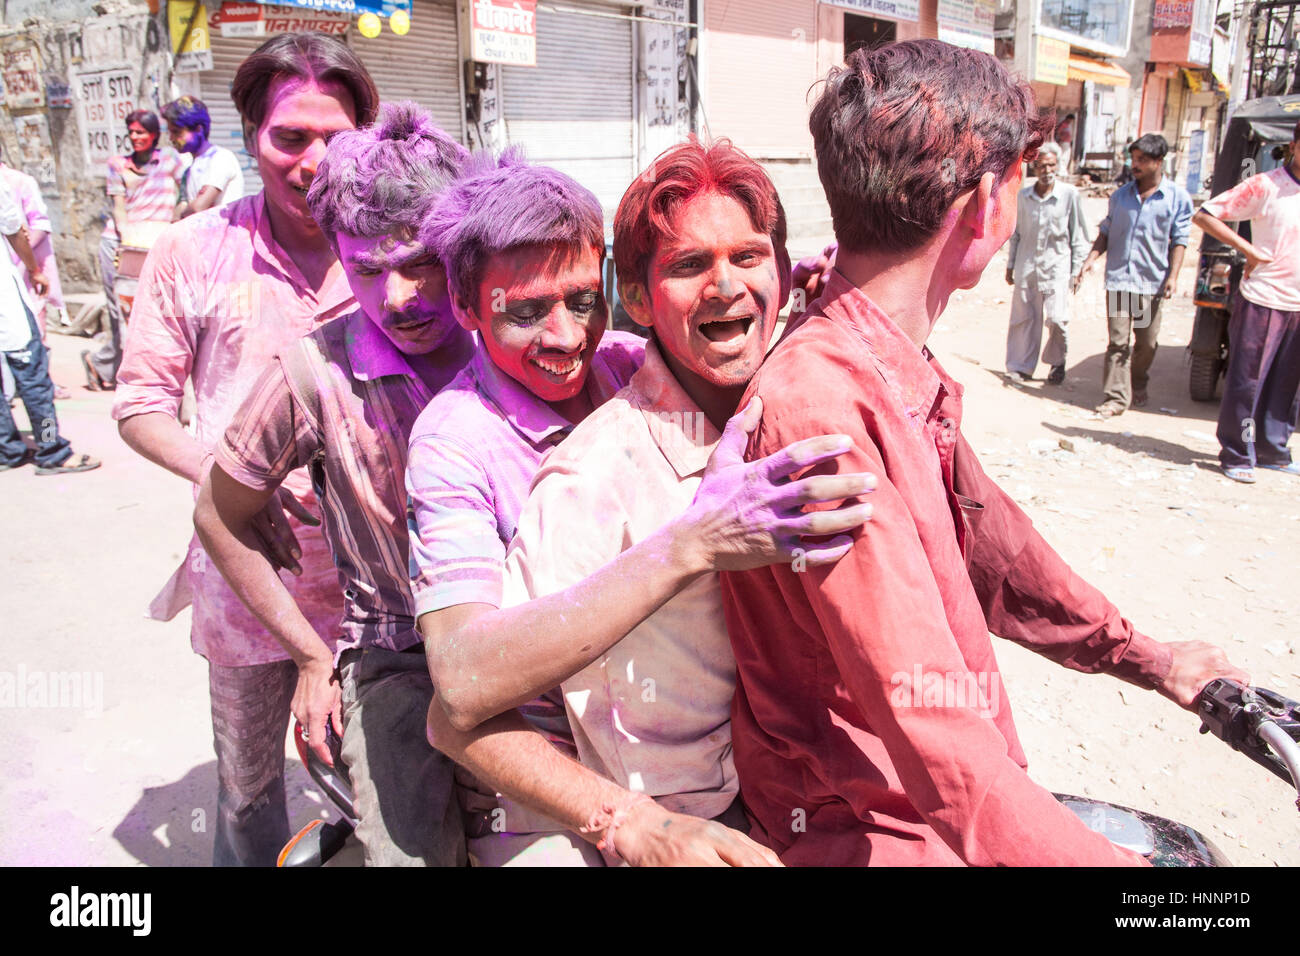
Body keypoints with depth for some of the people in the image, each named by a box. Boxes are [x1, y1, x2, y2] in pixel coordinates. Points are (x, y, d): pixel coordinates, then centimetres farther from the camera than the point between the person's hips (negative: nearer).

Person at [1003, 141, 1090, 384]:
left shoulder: (1070, 195, -3)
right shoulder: (1023, 196, 6)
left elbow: (1079, 236, 2)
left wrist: (1077, 269, 0)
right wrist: (1010, 265, 16)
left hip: (1057, 266, -3)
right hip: (1027, 265, 3)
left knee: (1056, 318, -9)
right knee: (1023, 317, 3)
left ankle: (1057, 362, 15)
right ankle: (1021, 366, 15)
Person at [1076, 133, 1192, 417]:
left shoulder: (1178, 198, 2)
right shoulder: (1121, 195, 10)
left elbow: (1179, 240, 1)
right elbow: (1106, 232, 14)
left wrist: (1173, 275, -9)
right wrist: (1091, 259, -1)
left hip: (1151, 282, -1)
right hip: (1118, 278, 1)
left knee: (1146, 342, 10)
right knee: (1118, 341, -5)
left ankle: (1138, 386, 32)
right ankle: (1116, 397, -4)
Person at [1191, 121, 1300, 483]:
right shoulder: (1265, 187, -7)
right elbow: (1203, 215, -10)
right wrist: (1247, 249, -15)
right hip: (1263, 300, -5)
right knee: (1246, 381, -1)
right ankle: (1236, 454, 7)